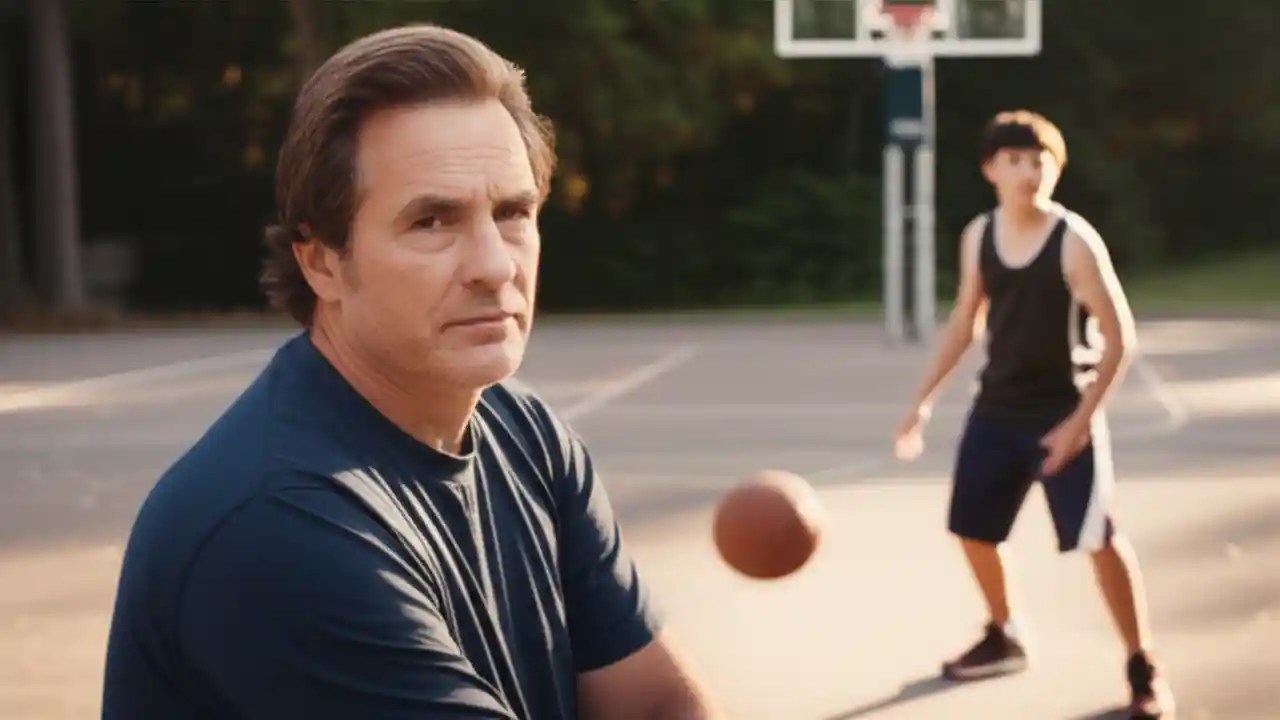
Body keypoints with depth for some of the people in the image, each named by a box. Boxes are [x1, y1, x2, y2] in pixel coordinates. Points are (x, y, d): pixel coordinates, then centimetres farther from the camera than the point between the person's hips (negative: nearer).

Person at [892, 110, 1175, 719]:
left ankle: (1143, 668, 3)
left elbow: (1120, 338, -16)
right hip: (997, 408, 6)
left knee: (1100, 540, -9)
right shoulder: (978, 235, 0)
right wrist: (924, 402, 12)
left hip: (1064, 411, -6)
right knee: (971, 529, 13)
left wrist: (1081, 421, -21)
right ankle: (1004, 639, 35)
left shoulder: (1076, 242, -18)